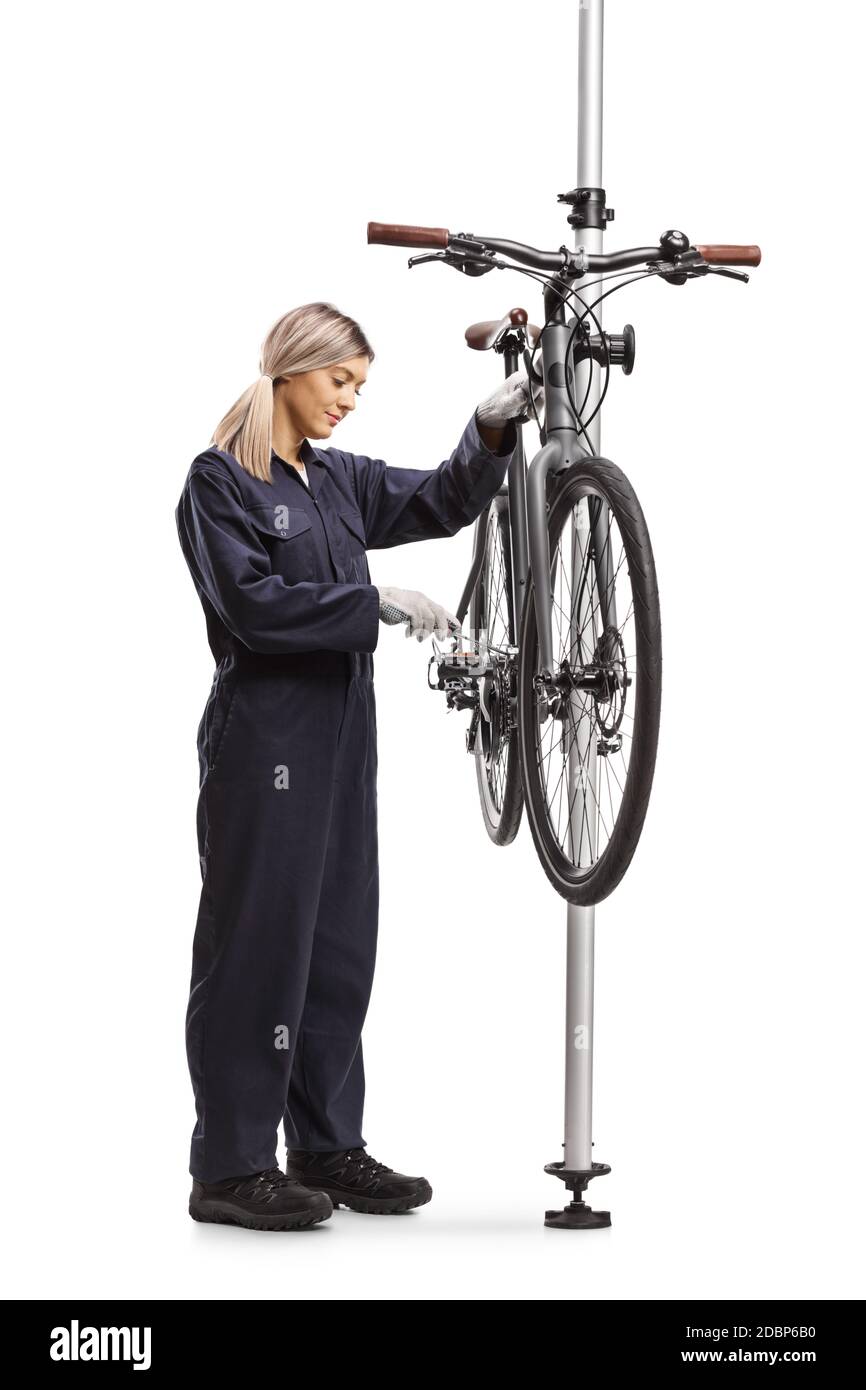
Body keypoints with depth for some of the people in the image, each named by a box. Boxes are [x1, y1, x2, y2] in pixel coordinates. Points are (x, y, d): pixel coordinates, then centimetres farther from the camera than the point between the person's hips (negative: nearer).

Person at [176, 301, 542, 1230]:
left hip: (338, 733, 8)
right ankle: (229, 1169, 2)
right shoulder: (221, 480, -7)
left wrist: (490, 428, -6)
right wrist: (376, 605, -18)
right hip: (263, 736, -8)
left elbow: (442, 503, 10)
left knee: (339, 942, 10)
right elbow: (254, 604, -18)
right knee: (256, 940, -4)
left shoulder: (338, 479, 15)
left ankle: (326, 1146, 19)